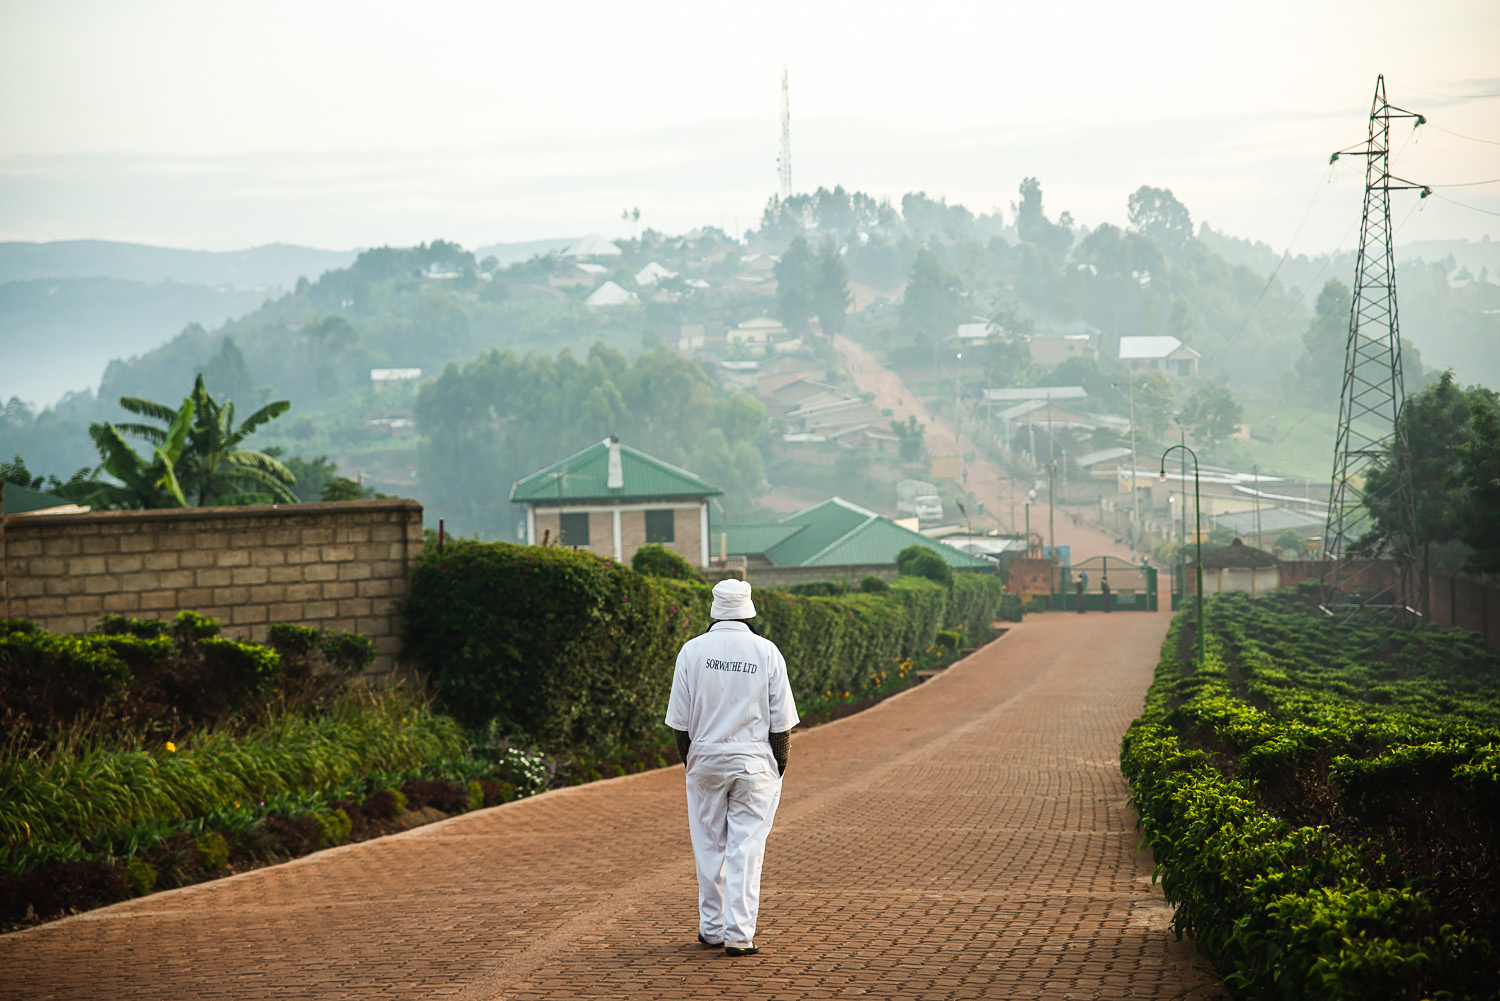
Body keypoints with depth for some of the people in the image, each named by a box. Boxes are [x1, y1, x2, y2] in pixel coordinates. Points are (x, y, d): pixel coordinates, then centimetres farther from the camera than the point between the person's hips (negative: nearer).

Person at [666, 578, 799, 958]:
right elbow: (781, 720, -2)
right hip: (754, 761, -1)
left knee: (709, 845, 11)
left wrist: (688, 757, 13)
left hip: (706, 757, 1)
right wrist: (780, 763, 8)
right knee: (746, 848, 0)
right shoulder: (766, 652, -3)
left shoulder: (693, 650, -2)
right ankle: (739, 935, -5)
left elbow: (680, 719, 0)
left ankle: (711, 928, 17)